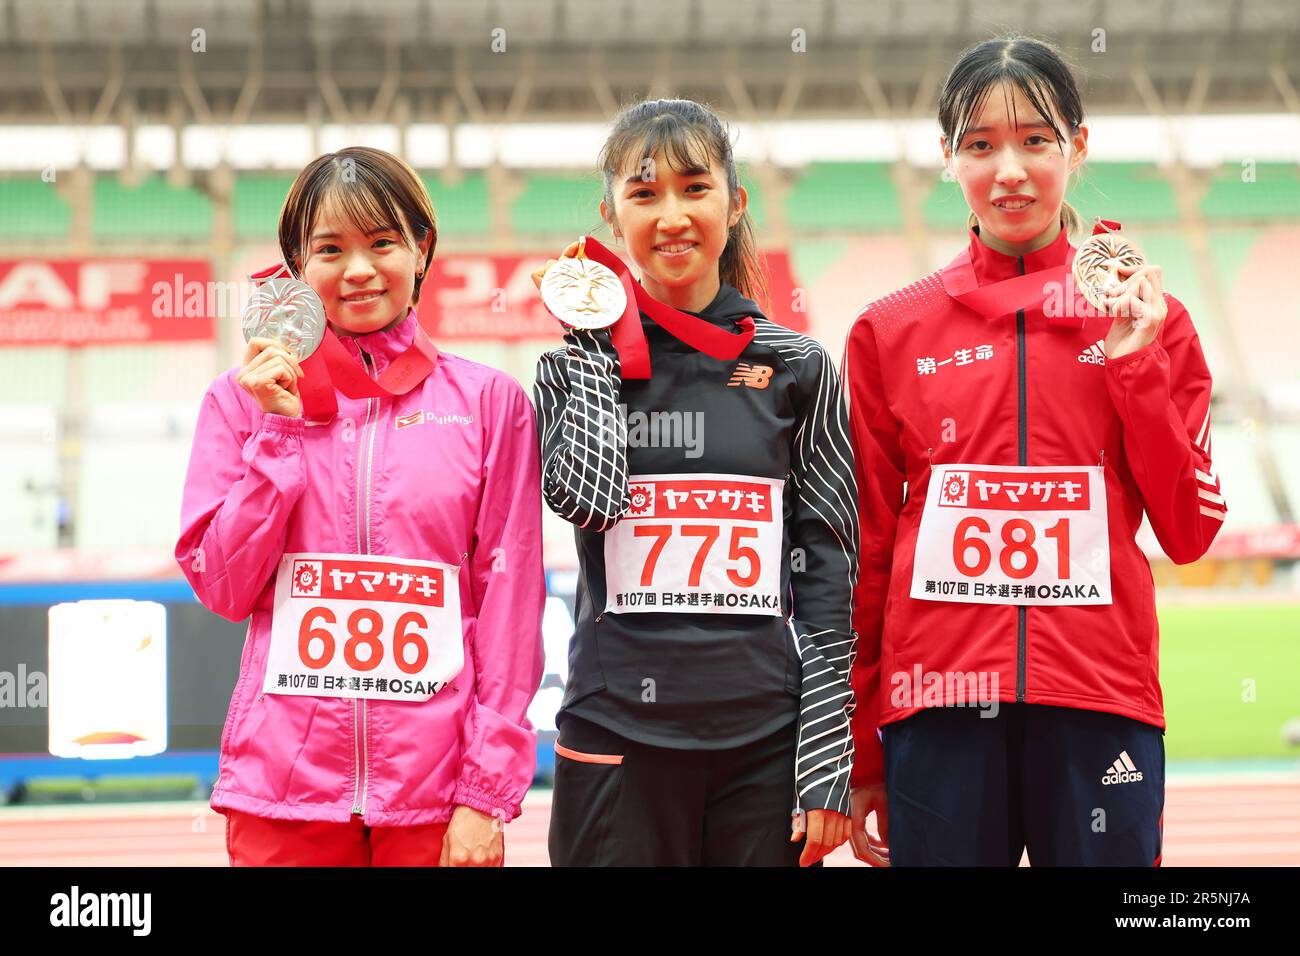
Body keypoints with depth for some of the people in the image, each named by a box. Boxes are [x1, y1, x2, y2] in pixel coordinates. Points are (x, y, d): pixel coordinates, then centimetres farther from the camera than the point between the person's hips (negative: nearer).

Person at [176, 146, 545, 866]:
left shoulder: (487, 401, 3)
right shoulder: (248, 398, 6)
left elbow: (509, 601, 0)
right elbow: (223, 588, 1)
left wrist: (487, 794, -5)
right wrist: (281, 430, -6)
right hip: (283, 783, 1)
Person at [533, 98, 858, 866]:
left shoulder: (798, 368, 5)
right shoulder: (580, 362, 6)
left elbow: (828, 569, 4)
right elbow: (584, 497, -13)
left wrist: (829, 761, -2)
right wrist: (595, 340, -4)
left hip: (766, 738, 0)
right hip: (617, 739, 0)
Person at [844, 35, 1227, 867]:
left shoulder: (1147, 322, 7)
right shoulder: (891, 332, 6)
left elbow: (1189, 531, 4)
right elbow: (865, 549, 7)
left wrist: (1136, 366, -5)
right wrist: (857, 754, 7)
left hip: (1100, 702, 0)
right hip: (937, 702, 0)